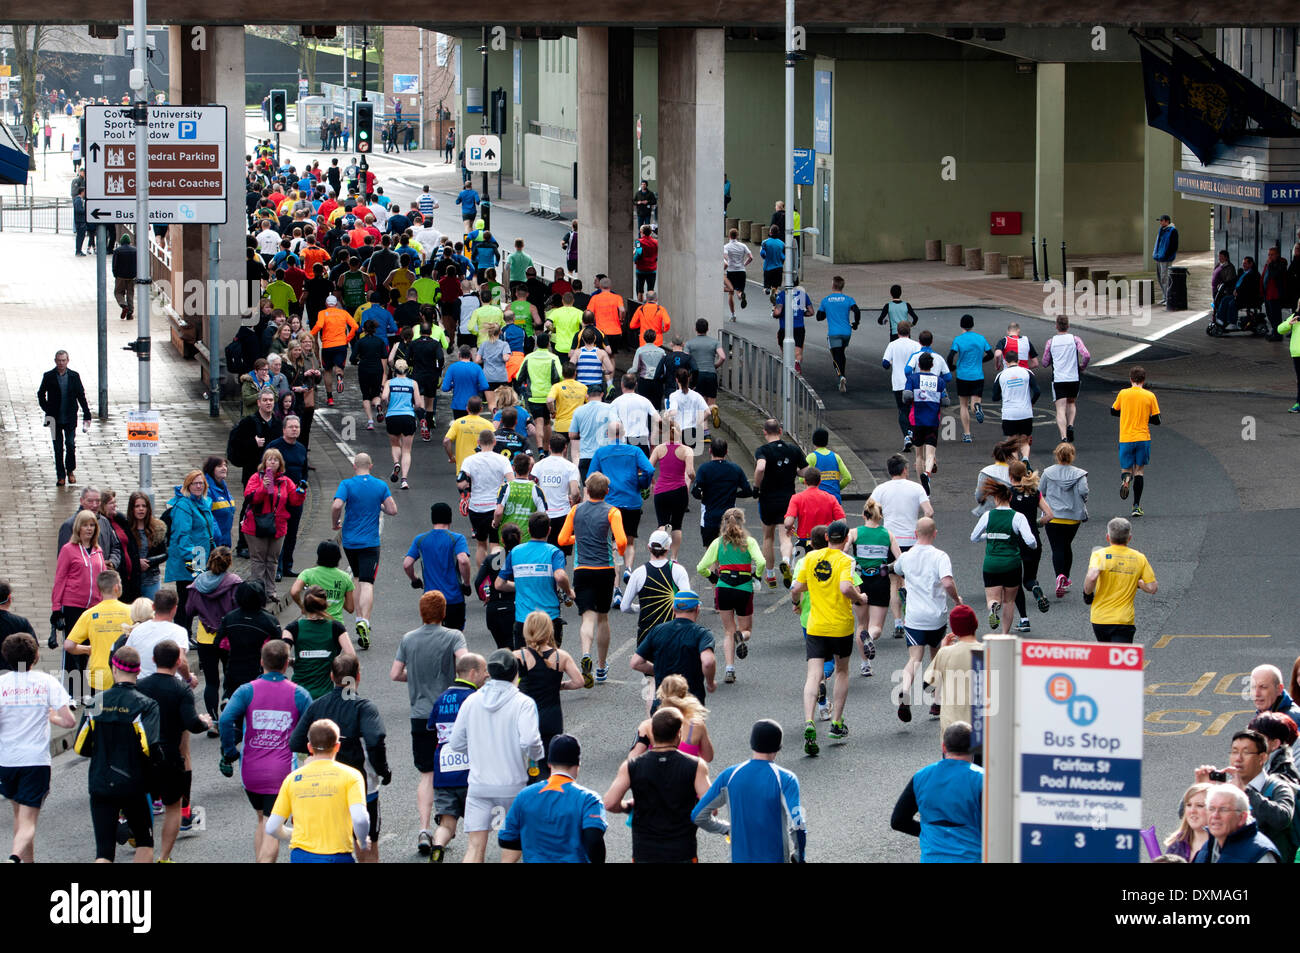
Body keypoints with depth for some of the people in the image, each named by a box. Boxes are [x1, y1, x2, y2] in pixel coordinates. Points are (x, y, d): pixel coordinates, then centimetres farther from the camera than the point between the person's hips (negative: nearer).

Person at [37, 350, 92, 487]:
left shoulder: (74, 376, 1)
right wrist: (47, 411, -2)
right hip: (55, 419, 0)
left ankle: (70, 471, 17)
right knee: (58, 448, 3)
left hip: (70, 418, 0)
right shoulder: (49, 377, -1)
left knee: (71, 444, -5)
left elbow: (81, 396, 5)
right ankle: (61, 476, 11)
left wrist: (87, 415, 1)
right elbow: (41, 394, 8)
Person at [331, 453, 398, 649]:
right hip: (370, 543, -1)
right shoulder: (380, 486, 0)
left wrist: (336, 523, -1)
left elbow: (336, 506, -19)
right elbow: (393, 510, -3)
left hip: (349, 540, 1)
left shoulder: (347, 484, -5)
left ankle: (359, 618, 21)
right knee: (367, 583, -8)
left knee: (357, 578, 22)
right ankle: (364, 621, -27)